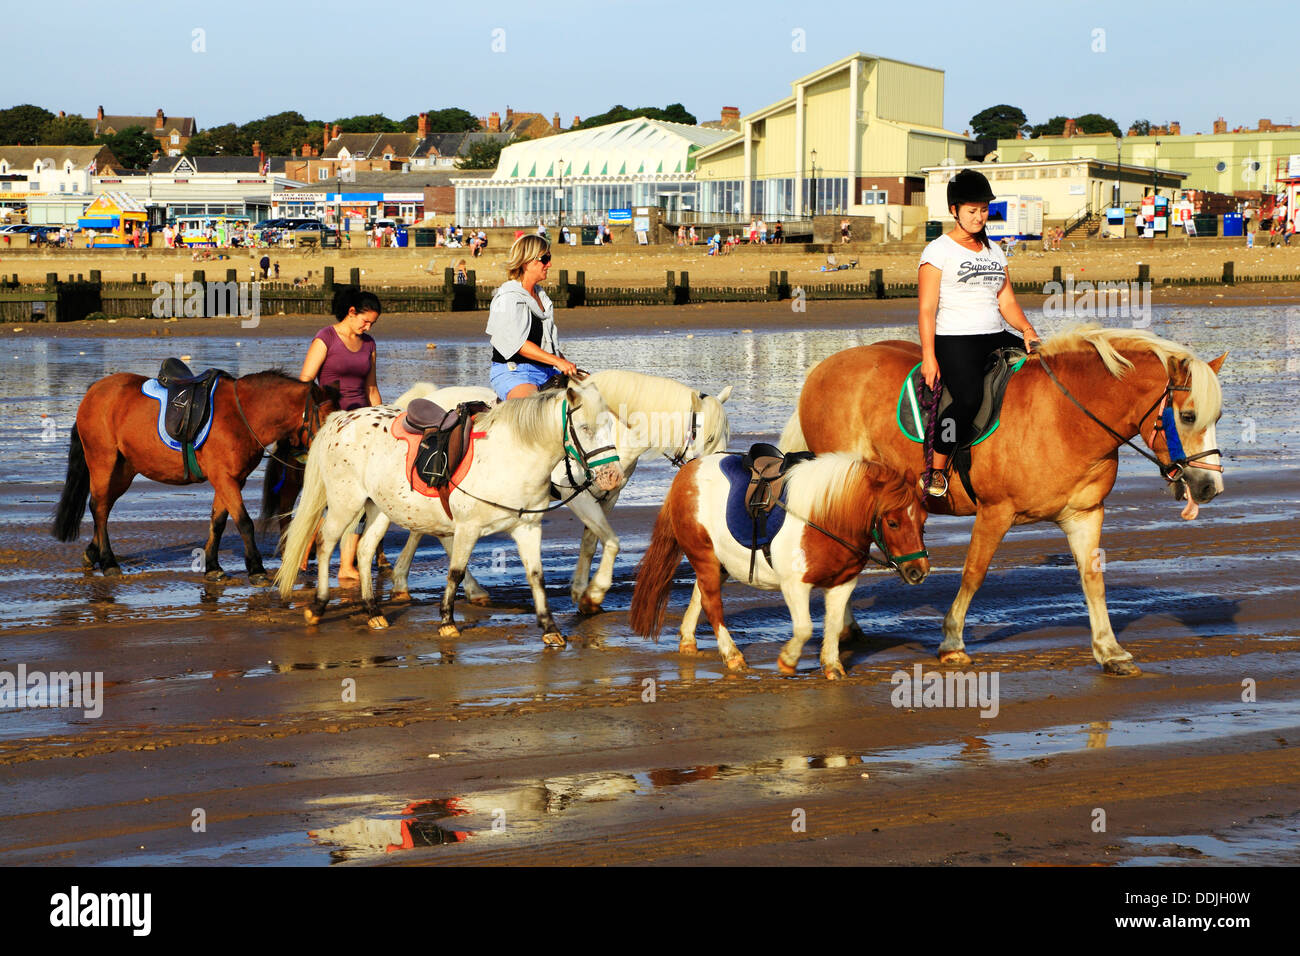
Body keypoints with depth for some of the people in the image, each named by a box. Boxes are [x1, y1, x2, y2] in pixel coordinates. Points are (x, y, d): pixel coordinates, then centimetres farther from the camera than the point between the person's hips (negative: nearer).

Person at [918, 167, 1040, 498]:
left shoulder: (993, 251, 18)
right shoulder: (938, 251, -1)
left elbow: (1006, 301, 19)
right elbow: (927, 309, -7)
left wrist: (1027, 329, 0)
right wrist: (928, 356, -16)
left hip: (996, 338, 7)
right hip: (954, 340, -7)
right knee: (968, 397, -31)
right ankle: (936, 471, -20)